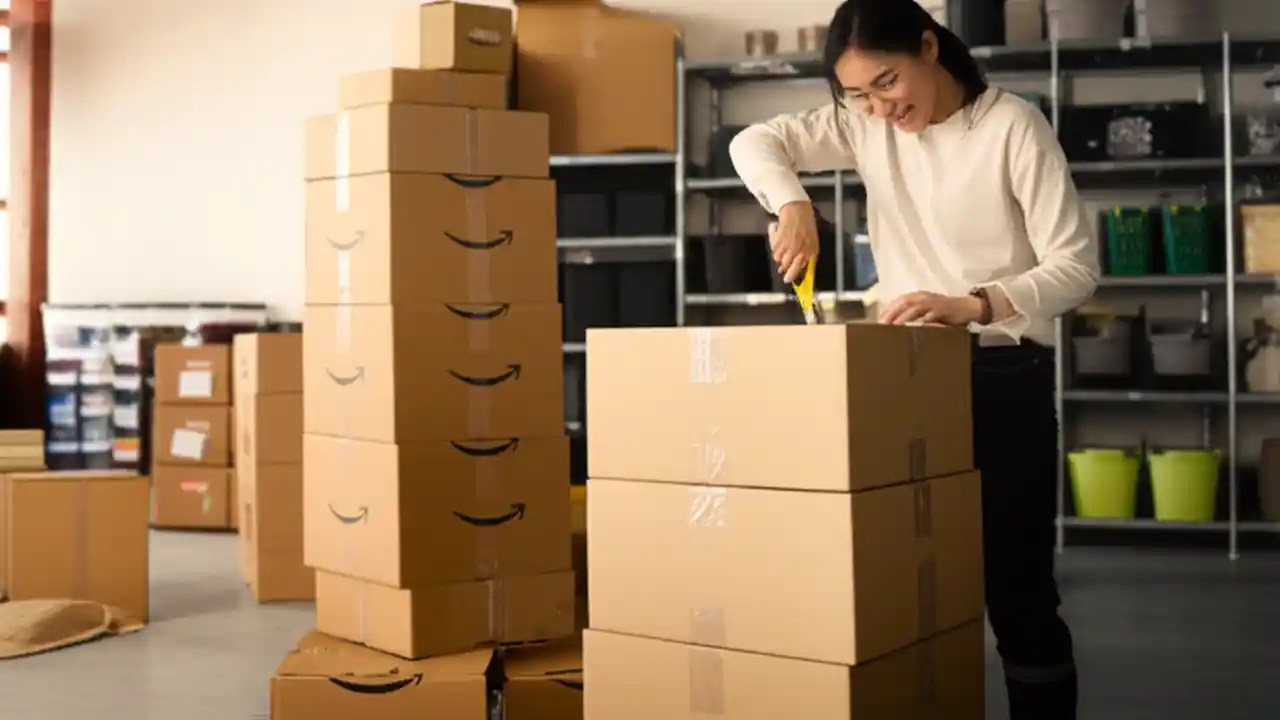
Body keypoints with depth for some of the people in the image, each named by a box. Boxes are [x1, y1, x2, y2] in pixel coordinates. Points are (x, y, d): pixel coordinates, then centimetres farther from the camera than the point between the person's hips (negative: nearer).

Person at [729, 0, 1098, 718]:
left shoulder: (1013, 125, -12)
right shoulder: (866, 127, 3)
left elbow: (1077, 267, -15)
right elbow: (756, 141, 5)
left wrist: (974, 304, -31)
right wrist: (793, 203, -16)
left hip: (1004, 378, -4)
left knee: (1017, 585, 0)